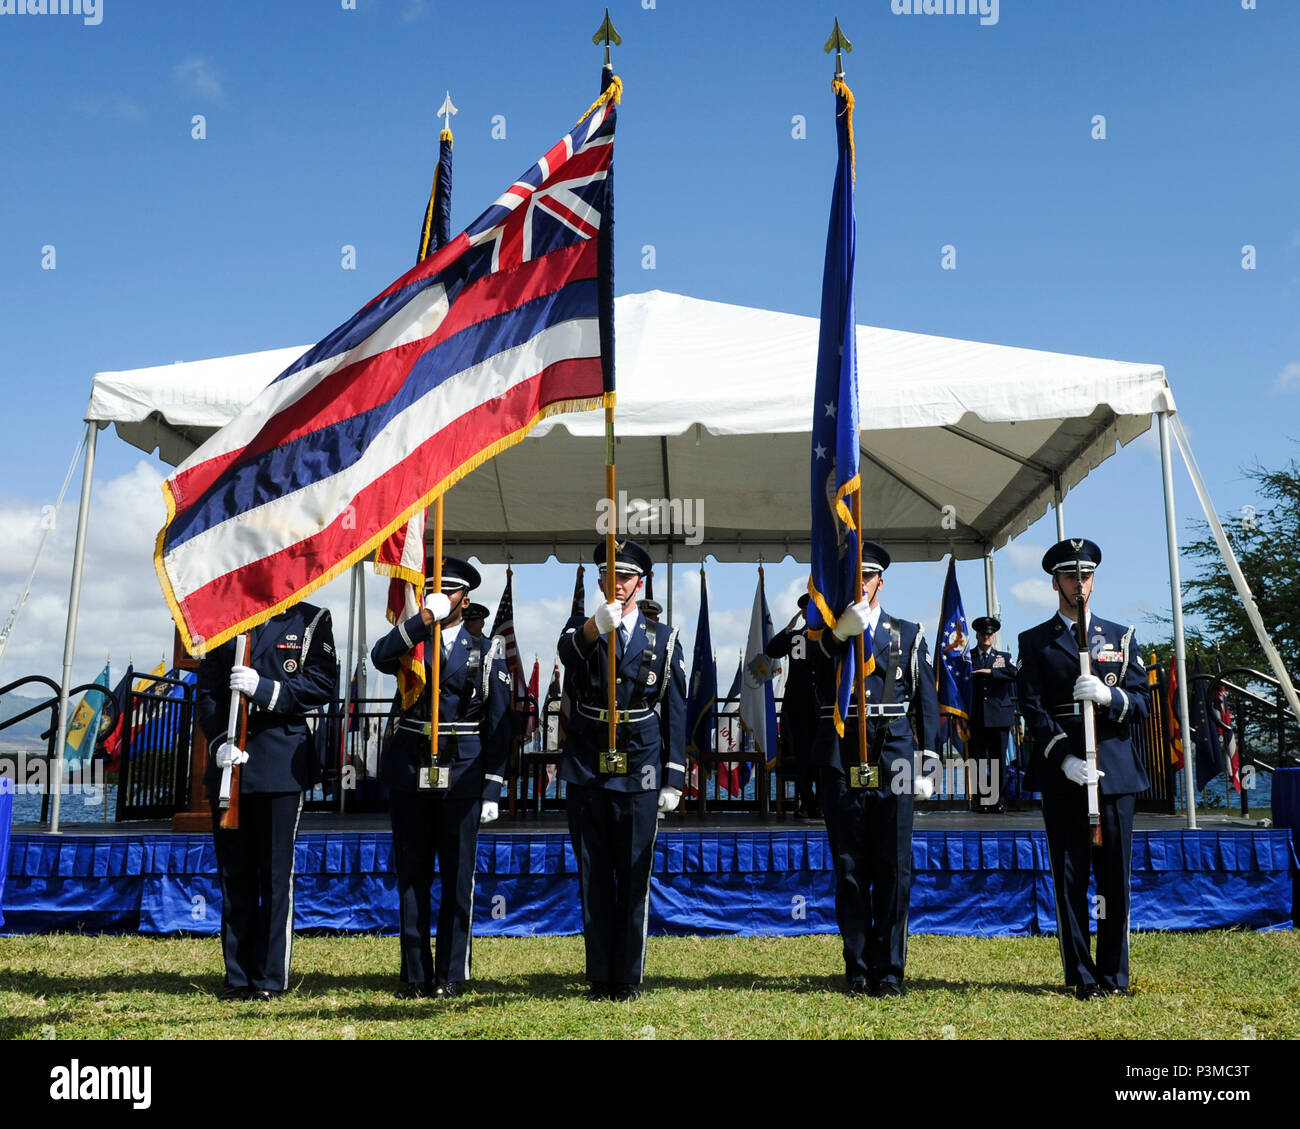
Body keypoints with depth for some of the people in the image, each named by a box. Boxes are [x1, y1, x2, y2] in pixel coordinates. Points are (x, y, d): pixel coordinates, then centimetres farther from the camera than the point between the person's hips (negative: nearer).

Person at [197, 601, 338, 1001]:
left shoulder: (311, 620, 4)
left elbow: (324, 684, -5)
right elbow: (207, 690, 9)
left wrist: (265, 689, -17)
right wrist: (220, 741, -7)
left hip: (280, 764, -3)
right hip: (228, 762, 3)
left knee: (275, 872, 0)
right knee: (234, 872, 8)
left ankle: (270, 977, 9)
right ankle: (238, 975, 18)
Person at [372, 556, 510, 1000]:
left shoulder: (485, 651, 6)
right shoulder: (409, 641, 10)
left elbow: (497, 725, 3)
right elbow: (380, 657, -16)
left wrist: (492, 789, -3)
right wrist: (424, 618, -23)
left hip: (461, 778, -1)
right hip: (409, 775, 1)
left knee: (457, 879, 3)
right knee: (411, 877, 7)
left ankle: (451, 976, 15)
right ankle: (415, 975, 18)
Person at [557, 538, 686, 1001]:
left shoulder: (663, 639, 6)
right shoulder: (581, 629, 6)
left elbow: (675, 713, 6)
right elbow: (568, 651, -21)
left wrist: (674, 779, 0)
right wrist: (595, 626, -43)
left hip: (639, 773, -1)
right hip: (587, 772, 1)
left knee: (634, 878, 3)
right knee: (593, 877, 7)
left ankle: (629, 978, 14)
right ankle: (600, 978, 17)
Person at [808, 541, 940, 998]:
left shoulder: (908, 635, 11)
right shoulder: (824, 634, 9)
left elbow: (927, 703, 10)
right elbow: (817, 668, -14)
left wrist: (927, 765, 3)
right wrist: (840, 631, -30)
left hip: (893, 764, 0)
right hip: (842, 767, 0)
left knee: (893, 871, 2)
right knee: (849, 871, 5)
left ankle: (889, 971, 13)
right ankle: (858, 971, 15)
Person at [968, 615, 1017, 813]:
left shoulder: (1004, 657, 14)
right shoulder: (968, 657, 12)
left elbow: (1013, 673, -6)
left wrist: (991, 672, -14)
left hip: (999, 717, 1)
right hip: (976, 718, -1)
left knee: (998, 759, 2)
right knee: (978, 759, -1)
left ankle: (997, 799, 9)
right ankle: (979, 799, 4)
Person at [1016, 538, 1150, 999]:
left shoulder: (1121, 637, 14)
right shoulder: (1035, 641, 8)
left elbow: (1142, 703, 7)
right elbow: (1033, 710, -1)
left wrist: (1107, 695, -15)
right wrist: (1064, 758, -14)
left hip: (1115, 770, 1)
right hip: (1060, 774, -1)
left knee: (1115, 876, 3)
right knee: (1069, 877, 2)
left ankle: (1115, 975, 14)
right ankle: (1081, 976, 11)